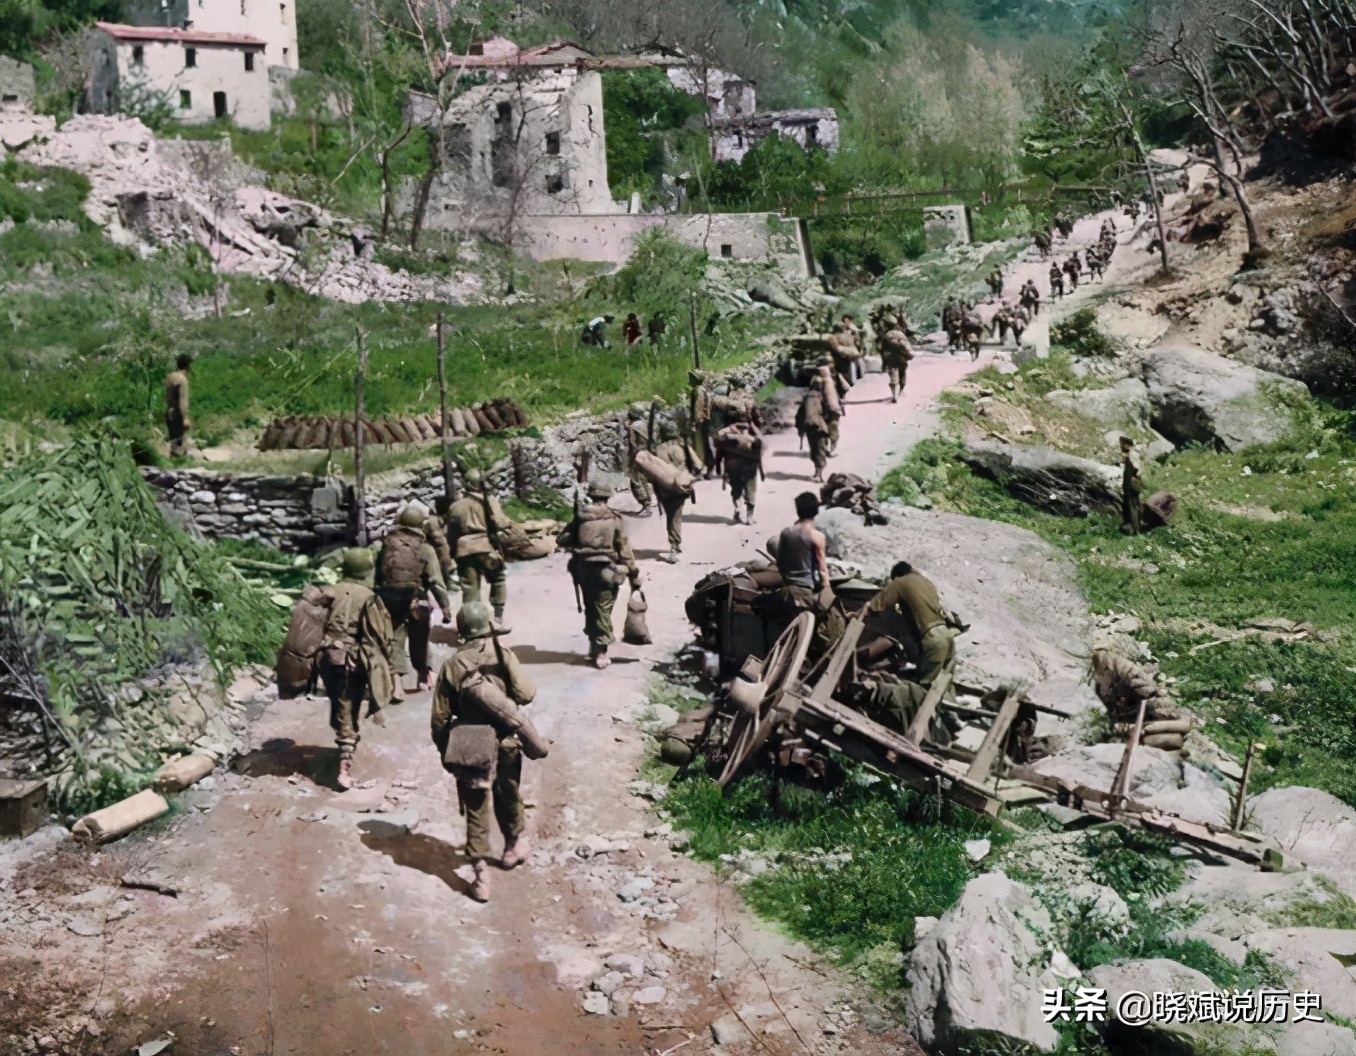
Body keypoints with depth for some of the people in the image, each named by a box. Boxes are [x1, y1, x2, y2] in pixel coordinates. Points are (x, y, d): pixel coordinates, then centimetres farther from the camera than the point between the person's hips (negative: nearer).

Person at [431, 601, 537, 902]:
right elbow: (526, 693, -18)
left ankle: (482, 874, 6)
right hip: (506, 744, 1)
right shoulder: (503, 655, -10)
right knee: (509, 797, 24)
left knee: (477, 810, 8)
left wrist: (445, 750, 10)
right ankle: (515, 844, 44)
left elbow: (440, 717, -4)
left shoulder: (452, 665, -8)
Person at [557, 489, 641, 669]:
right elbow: (625, 549, -3)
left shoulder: (580, 517, 3)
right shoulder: (614, 519, -3)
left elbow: (561, 540, 6)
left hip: (583, 569, 3)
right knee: (603, 611, 2)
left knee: (590, 608, 18)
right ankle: (600, 652, 1)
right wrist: (634, 574, 3)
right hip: (605, 570, -3)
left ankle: (595, 643, 29)